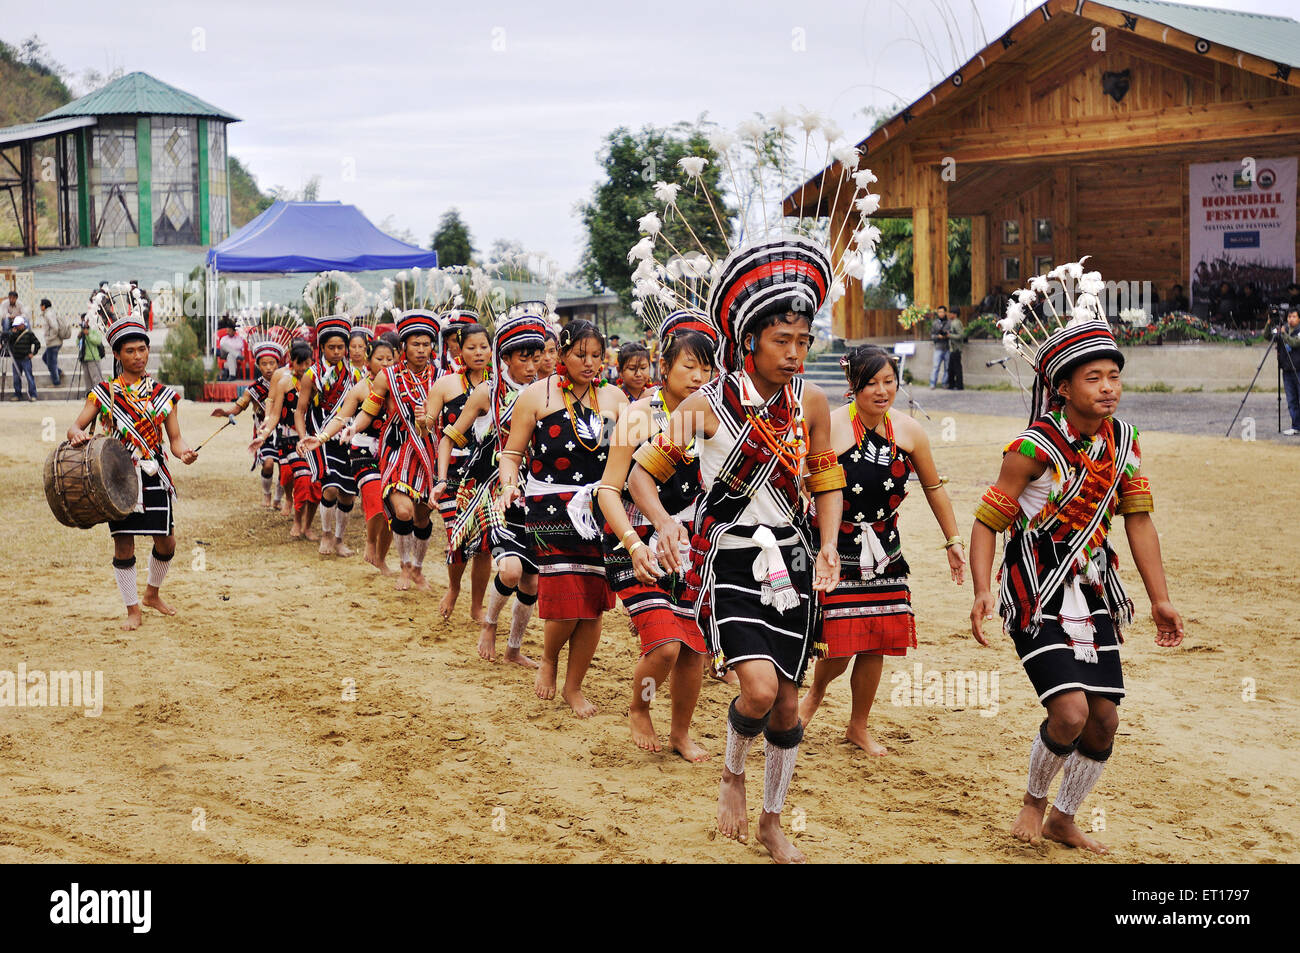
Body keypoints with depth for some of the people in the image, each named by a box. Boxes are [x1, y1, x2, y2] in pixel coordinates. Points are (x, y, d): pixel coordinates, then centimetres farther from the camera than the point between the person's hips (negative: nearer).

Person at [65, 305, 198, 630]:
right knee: (123, 543, -1)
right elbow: (75, 427, 1)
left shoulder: (164, 394, 7)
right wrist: (77, 434, -23)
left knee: (167, 542, 4)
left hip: (154, 477, 2)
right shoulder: (103, 393, 3)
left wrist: (184, 452, -17)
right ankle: (133, 610, 13)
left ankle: (152, 593, 31)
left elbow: (175, 438, 5)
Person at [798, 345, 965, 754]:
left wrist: (953, 541, 15)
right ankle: (816, 692, 32)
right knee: (838, 644, -5)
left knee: (877, 642, 5)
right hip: (835, 550, -4)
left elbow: (934, 488, 12)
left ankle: (858, 727, 27)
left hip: (883, 552, 4)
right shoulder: (830, 427, -16)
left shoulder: (909, 432, -1)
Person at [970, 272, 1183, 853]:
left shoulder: (1122, 441, 1)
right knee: (1070, 712, -18)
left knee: (1105, 720, 7)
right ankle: (1034, 800, 12)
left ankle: (1064, 821, 29)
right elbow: (986, 521, -14)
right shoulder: (1036, 447, -17)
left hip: (1093, 593, 6)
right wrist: (982, 592, -27)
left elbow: (1138, 519, 8)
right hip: (1037, 596, -6)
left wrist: (1160, 599, 7)